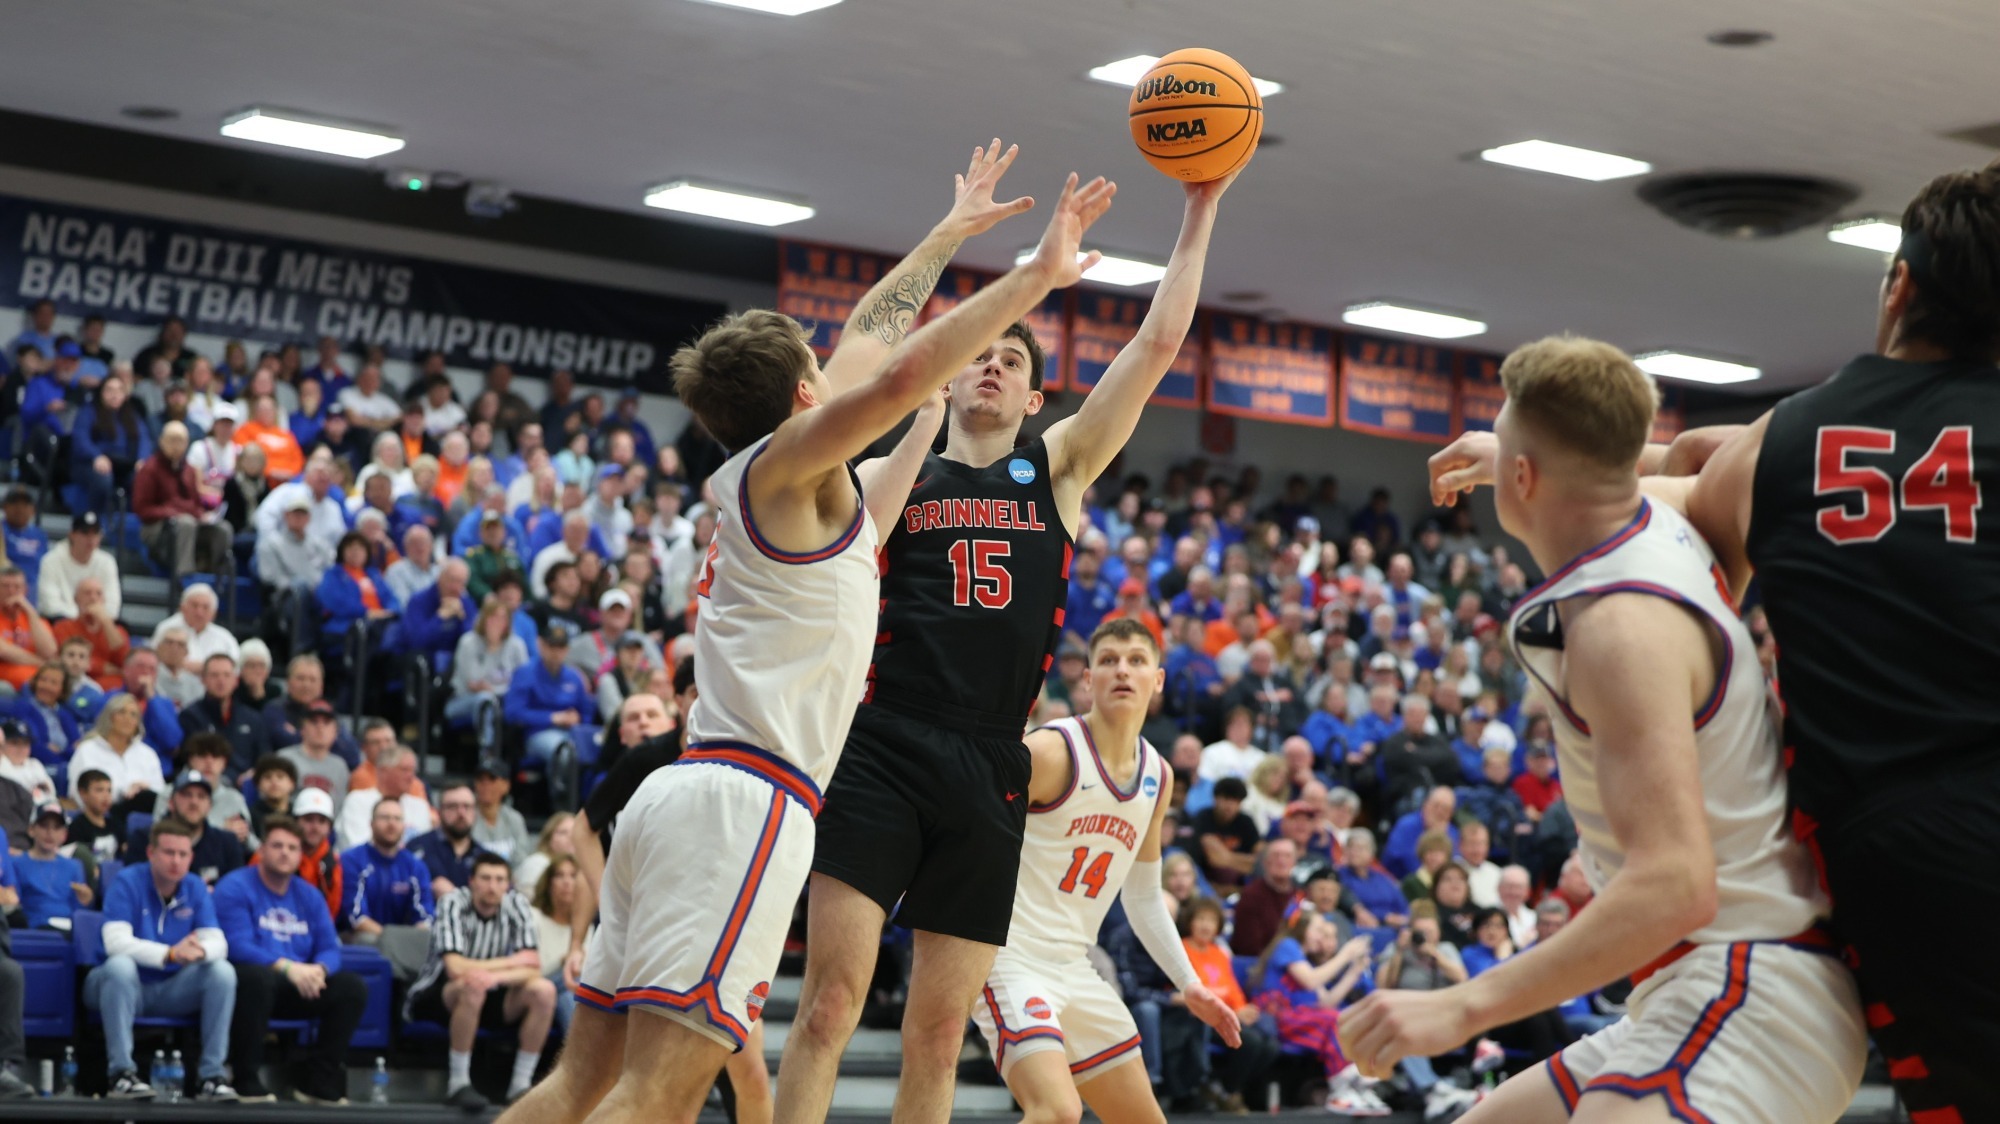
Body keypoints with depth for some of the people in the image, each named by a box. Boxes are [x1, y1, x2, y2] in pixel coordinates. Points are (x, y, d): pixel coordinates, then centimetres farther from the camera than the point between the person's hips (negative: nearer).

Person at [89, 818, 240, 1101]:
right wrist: (170, 954, -38)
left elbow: (218, 943, -8)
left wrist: (200, 951, -34)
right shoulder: (127, 882, -11)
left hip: (172, 991, 4)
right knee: (120, 965, -36)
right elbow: (116, 942, -25)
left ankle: (212, 1075, -20)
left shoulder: (195, 888, 2)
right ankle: (121, 1073, -34)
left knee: (223, 971, -20)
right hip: (126, 984, -4)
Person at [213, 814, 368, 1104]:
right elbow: (238, 947, -17)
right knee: (257, 977, -40)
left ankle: (319, 1081, -7)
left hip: (298, 988, 6)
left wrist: (318, 970, -18)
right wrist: (287, 967, -28)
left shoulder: (308, 895, 14)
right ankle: (247, 1083, -28)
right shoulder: (235, 888, -4)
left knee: (352, 987, -13)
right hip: (252, 982, -6)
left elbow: (329, 947, 7)